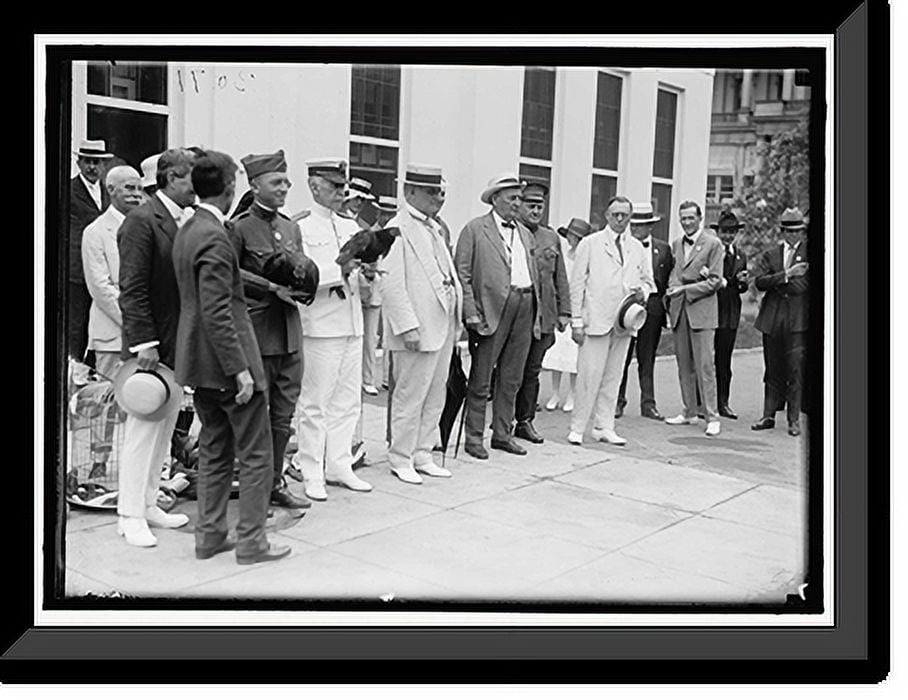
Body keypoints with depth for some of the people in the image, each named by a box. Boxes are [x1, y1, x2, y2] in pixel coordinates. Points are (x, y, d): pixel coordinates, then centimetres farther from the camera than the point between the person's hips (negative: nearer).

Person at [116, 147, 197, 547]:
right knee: (143, 428, -1)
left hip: (178, 343, 8)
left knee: (165, 427, 14)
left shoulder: (184, 221, 11)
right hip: (152, 342, -8)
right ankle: (131, 516, 10)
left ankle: (148, 504, 26)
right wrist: (144, 342, -20)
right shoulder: (142, 221, -12)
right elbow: (132, 289, -16)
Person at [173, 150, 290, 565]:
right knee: (255, 455, 2)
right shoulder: (214, 239, -19)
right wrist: (240, 369, -22)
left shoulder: (188, 230, 10)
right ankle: (251, 542, 8)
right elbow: (216, 314, -23)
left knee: (214, 452, 17)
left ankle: (210, 535, 24)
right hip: (225, 360, -9)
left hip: (201, 363, 10)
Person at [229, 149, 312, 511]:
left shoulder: (291, 227, 14)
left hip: (290, 331, 7)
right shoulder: (239, 227, -7)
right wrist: (272, 287, -16)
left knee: (283, 414, 12)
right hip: (256, 330, -6)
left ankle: (275, 482, 23)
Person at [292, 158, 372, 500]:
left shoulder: (351, 227, 17)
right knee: (314, 404, -1)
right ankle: (311, 474, 8)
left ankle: (338, 466, 21)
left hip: (352, 324, 7)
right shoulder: (300, 228, -4)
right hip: (319, 326, -7)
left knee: (348, 400, 10)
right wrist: (340, 270, -19)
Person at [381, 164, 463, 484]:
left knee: (435, 397, 14)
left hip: (442, 328, 9)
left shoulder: (434, 228, 17)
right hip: (418, 332, -9)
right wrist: (408, 327, -20)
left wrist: (456, 321, 15)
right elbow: (391, 284, -17)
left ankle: (422, 455, 25)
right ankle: (401, 459, 13)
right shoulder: (397, 230, -11)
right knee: (410, 397, 0)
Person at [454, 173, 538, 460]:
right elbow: (462, 273, -5)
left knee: (512, 378, 11)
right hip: (493, 307, -6)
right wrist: (471, 313, -13)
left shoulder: (525, 233, 20)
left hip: (525, 306, 6)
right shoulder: (475, 229, 0)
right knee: (481, 379, 0)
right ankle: (474, 436, 9)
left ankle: (502, 434, 21)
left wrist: (534, 308, 10)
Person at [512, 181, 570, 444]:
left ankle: (525, 421, 17)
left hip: (544, 317, 5)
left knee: (532, 370, 9)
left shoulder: (551, 237, 15)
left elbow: (560, 277, 17)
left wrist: (564, 311, 10)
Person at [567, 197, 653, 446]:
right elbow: (577, 283, 0)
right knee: (589, 376, -7)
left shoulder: (637, 248, 15)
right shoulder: (590, 244, 3)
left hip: (623, 322, 4)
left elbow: (648, 281, 23)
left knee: (612, 378, 7)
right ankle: (577, 428, 2)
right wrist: (577, 321, -6)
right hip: (595, 320, -4)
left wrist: (643, 291, -2)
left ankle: (604, 427, 15)